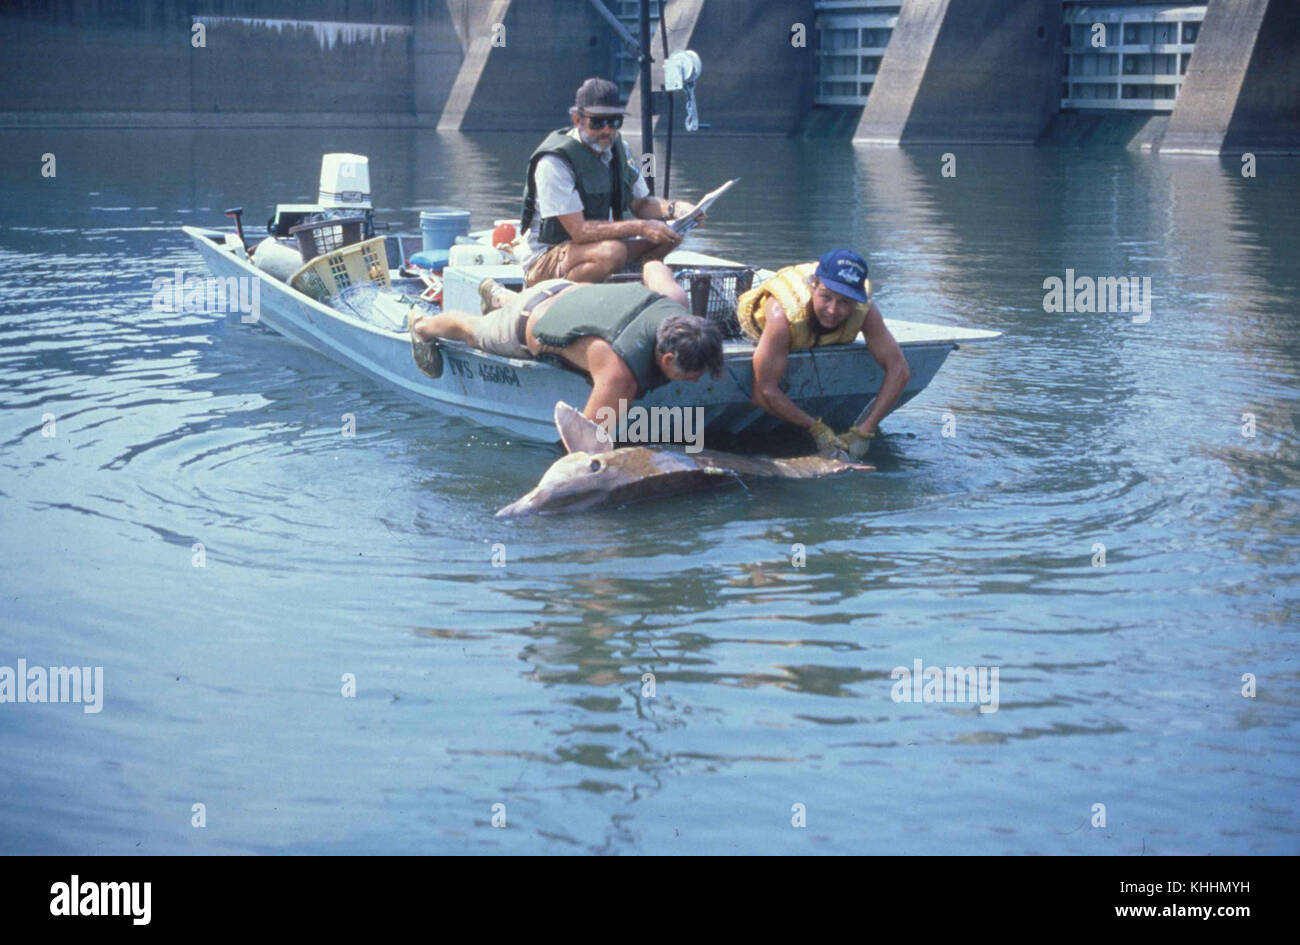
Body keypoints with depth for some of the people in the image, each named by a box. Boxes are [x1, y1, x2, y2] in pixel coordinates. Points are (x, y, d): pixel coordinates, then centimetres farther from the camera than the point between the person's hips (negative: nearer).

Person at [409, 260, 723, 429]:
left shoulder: (675, 300, -33)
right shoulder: (619, 373, -51)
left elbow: (653, 266, -9)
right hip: (529, 327, -5)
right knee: (475, 330, 31)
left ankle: (498, 294, 72)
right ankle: (424, 327, 60)